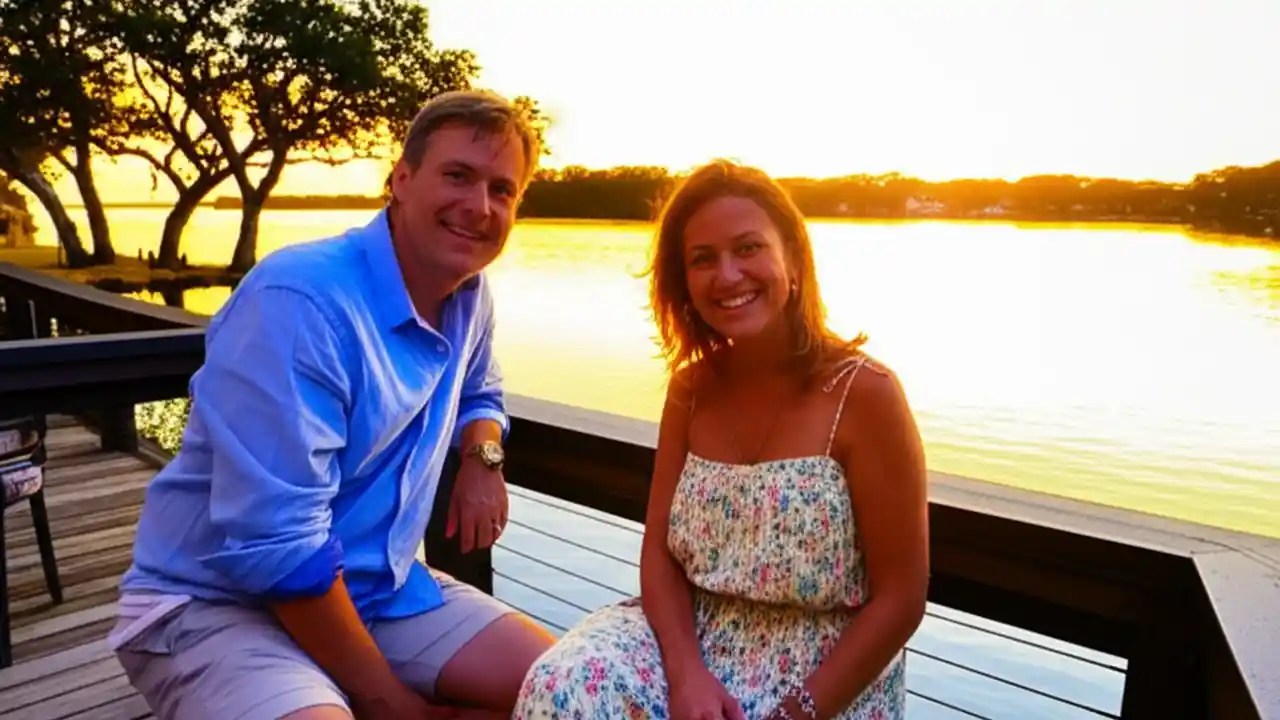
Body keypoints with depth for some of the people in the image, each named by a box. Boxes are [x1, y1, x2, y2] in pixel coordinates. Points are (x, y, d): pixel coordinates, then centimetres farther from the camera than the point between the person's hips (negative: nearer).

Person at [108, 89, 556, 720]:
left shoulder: (470, 295, 0)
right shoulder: (300, 300, -25)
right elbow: (276, 545, -28)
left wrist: (483, 456, -2)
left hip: (379, 590, 7)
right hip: (218, 603, -7)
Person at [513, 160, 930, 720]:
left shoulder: (865, 393, -14)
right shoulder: (691, 386, 0)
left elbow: (899, 599, -11)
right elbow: (659, 550, 0)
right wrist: (685, 673, -16)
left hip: (824, 672, -3)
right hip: (690, 635, 4)